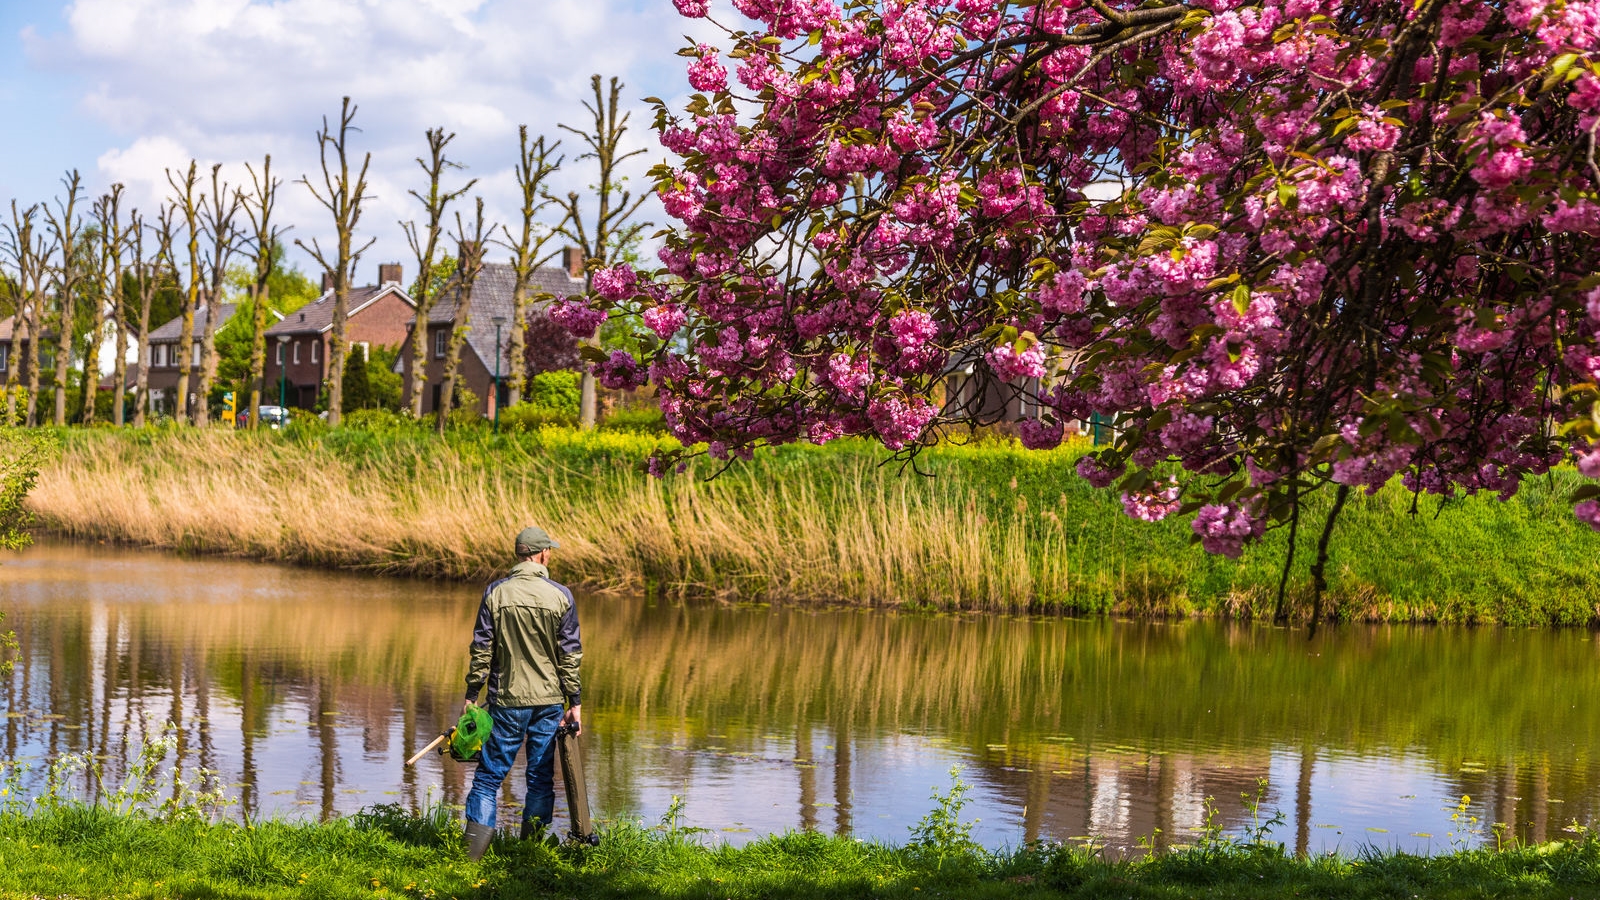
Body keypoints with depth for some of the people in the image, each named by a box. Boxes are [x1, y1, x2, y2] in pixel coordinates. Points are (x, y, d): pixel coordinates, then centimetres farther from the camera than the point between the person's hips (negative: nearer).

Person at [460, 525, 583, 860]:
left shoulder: (495, 593, -3)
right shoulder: (560, 596, -3)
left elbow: (481, 649, -3)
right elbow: (570, 654, -1)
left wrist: (471, 695, 4)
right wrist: (575, 703, 4)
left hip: (507, 700, -1)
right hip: (549, 702, 1)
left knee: (488, 776, 4)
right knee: (541, 779, 10)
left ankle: (473, 854, -3)